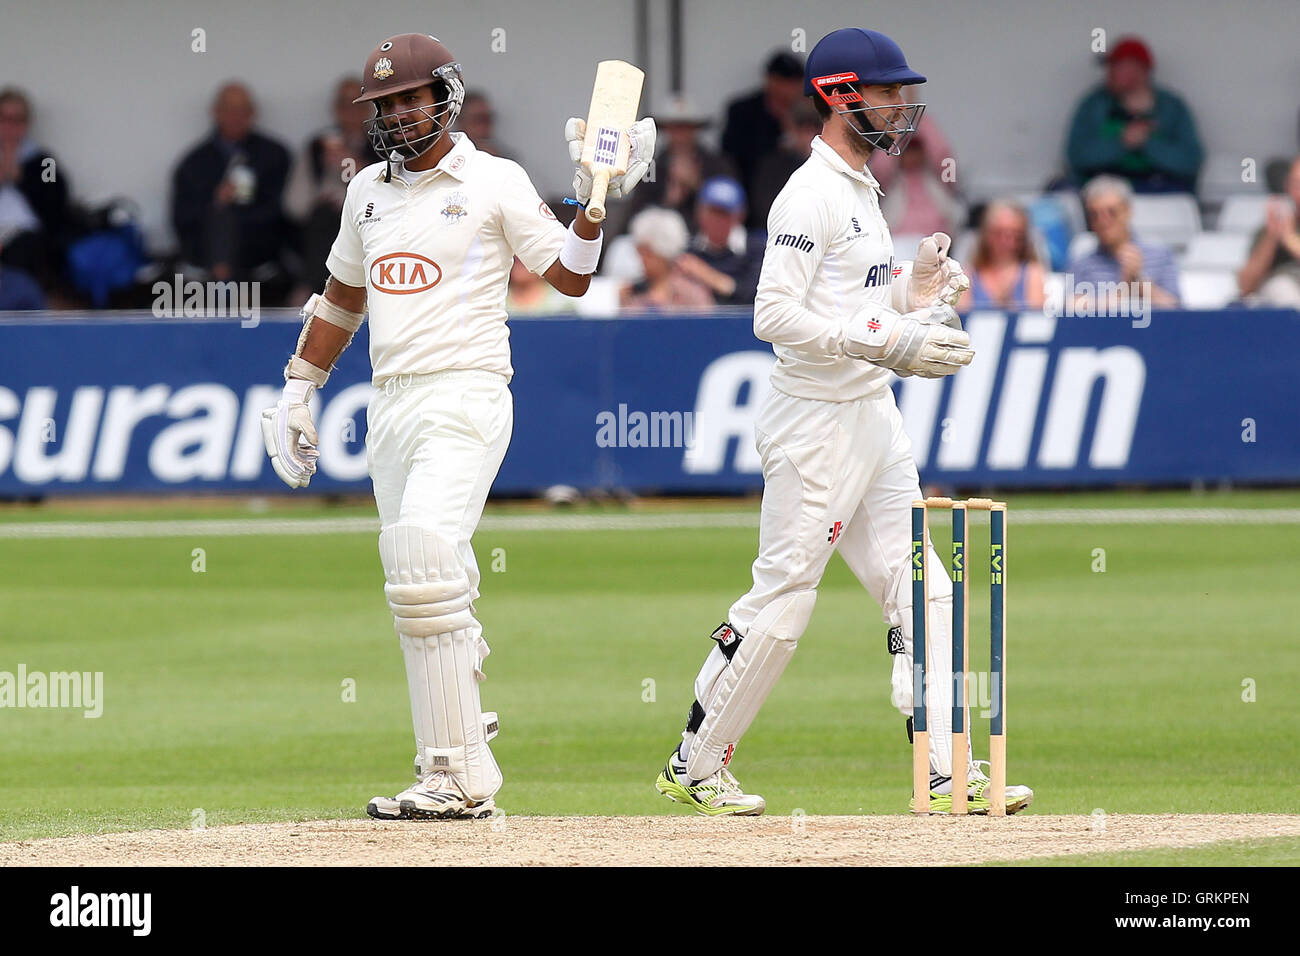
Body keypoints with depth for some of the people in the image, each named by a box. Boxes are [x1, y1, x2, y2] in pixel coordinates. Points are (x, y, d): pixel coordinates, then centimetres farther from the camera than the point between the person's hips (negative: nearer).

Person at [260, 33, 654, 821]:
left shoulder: (497, 184, -1)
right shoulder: (370, 189, 17)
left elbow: (572, 276, -4)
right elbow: (342, 297, 27)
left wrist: (593, 200, -17)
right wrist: (297, 391, 26)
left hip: (465, 396, -7)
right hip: (390, 403, 7)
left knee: (425, 573, -20)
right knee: (420, 580, 7)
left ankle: (460, 781, -21)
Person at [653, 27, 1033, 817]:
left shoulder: (862, 190, 16)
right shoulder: (811, 195, -15)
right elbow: (777, 316, -23)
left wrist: (915, 289, 5)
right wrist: (887, 342, -26)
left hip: (875, 417, 10)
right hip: (817, 419, -10)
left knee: (920, 590, 5)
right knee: (784, 596, -3)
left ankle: (948, 773, 4)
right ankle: (697, 765, 9)